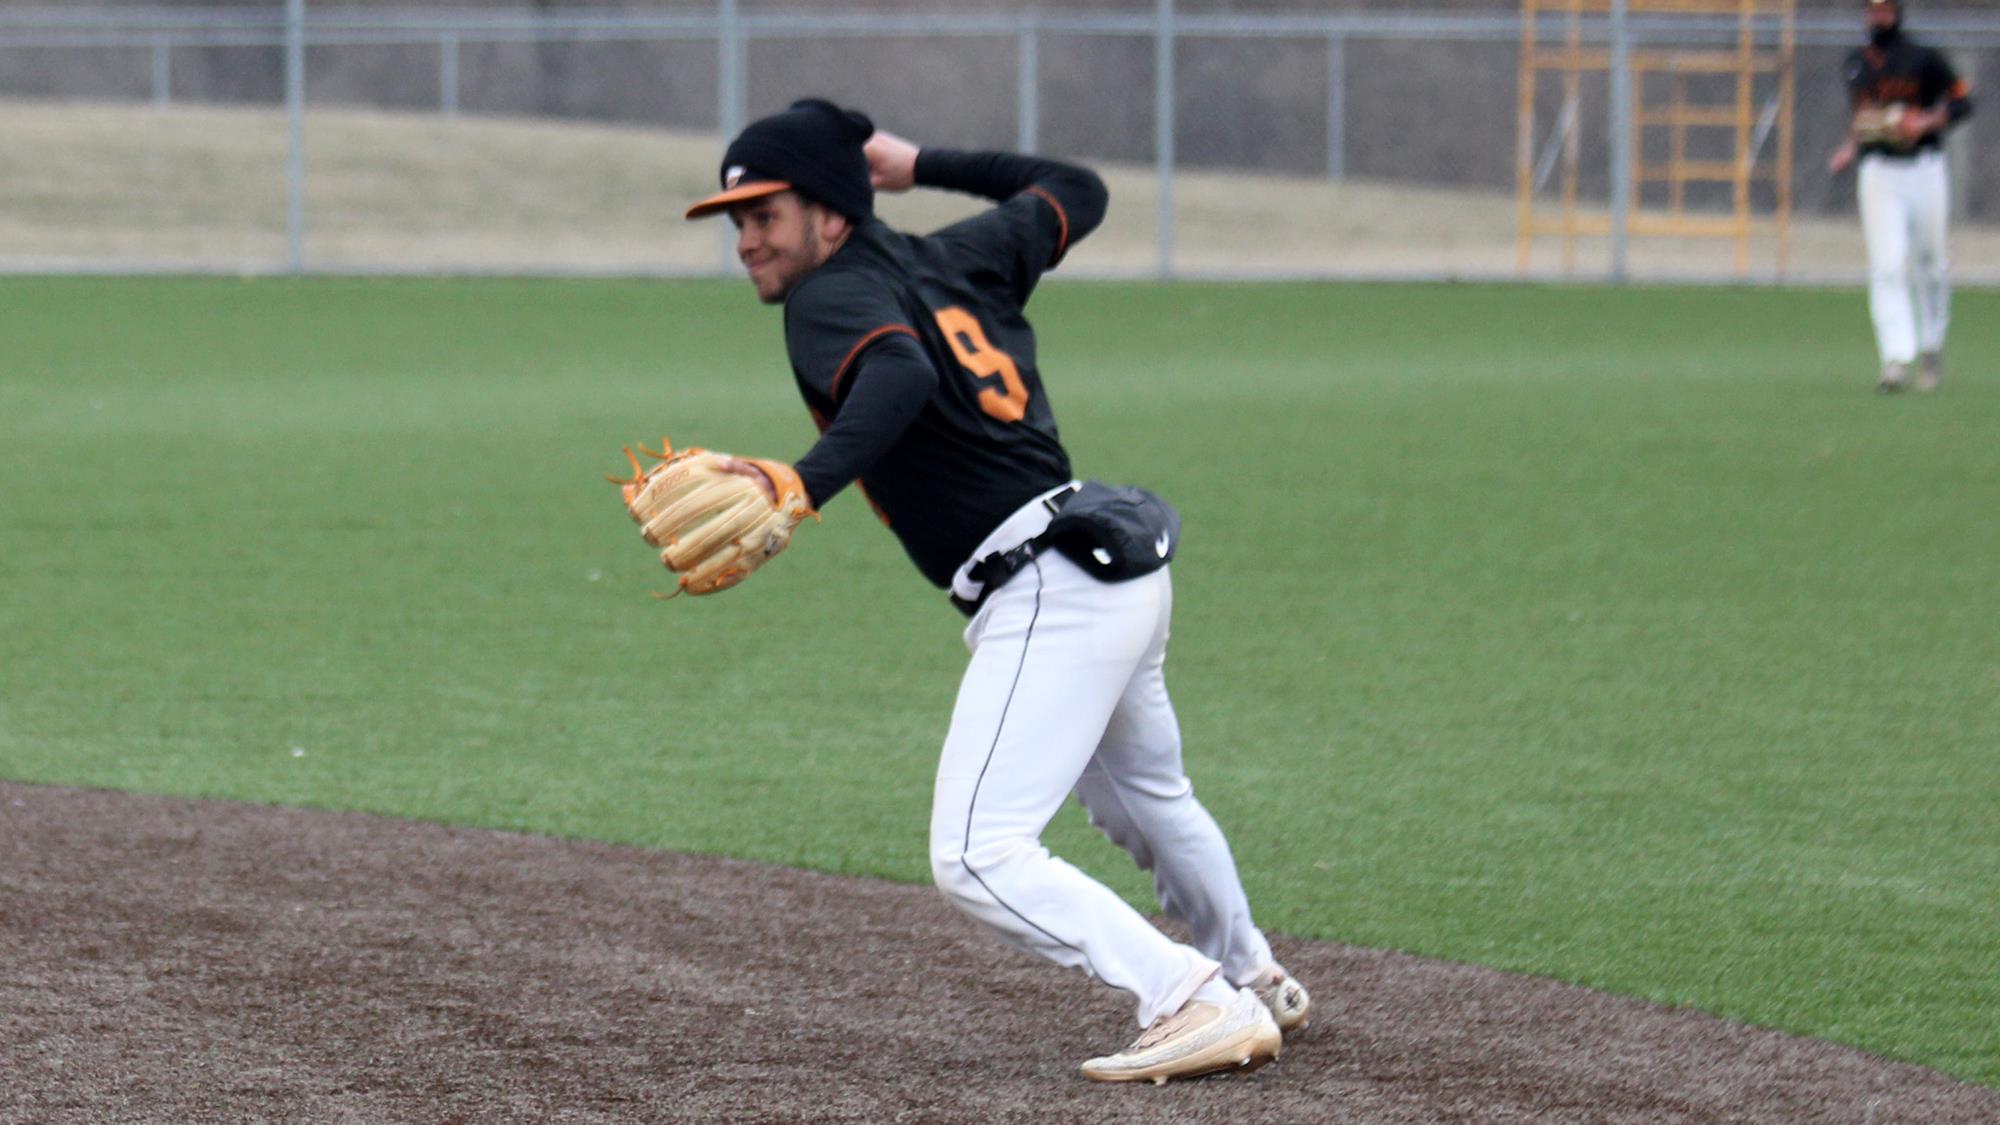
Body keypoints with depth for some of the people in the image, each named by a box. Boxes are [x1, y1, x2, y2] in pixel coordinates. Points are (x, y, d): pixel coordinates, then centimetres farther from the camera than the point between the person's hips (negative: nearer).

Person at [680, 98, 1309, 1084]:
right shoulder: (948, 260, 13)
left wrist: (804, 486, -47)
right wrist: (925, 167, 34)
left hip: (1046, 597, -10)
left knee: (977, 860, -15)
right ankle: (1255, 982, 53)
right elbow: (1076, 192, 29)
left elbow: (903, 377, -34)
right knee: (1149, 804, 33)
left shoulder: (833, 296, -10)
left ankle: (1200, 1007, -17)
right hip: (1124, 570, 10)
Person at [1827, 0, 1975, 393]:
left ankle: (1932, 348, 27)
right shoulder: (1855, 63, 11)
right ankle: (1896, 360, -16)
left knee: (1928, 267, 6)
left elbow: (1963, 101, -2)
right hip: (1878, 172, 2)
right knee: (1886, 268, -10)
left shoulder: (1924, 59, -3)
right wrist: (1850, 148, 10)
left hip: (1924, 171, -2)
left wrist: (1928, 121, -17)